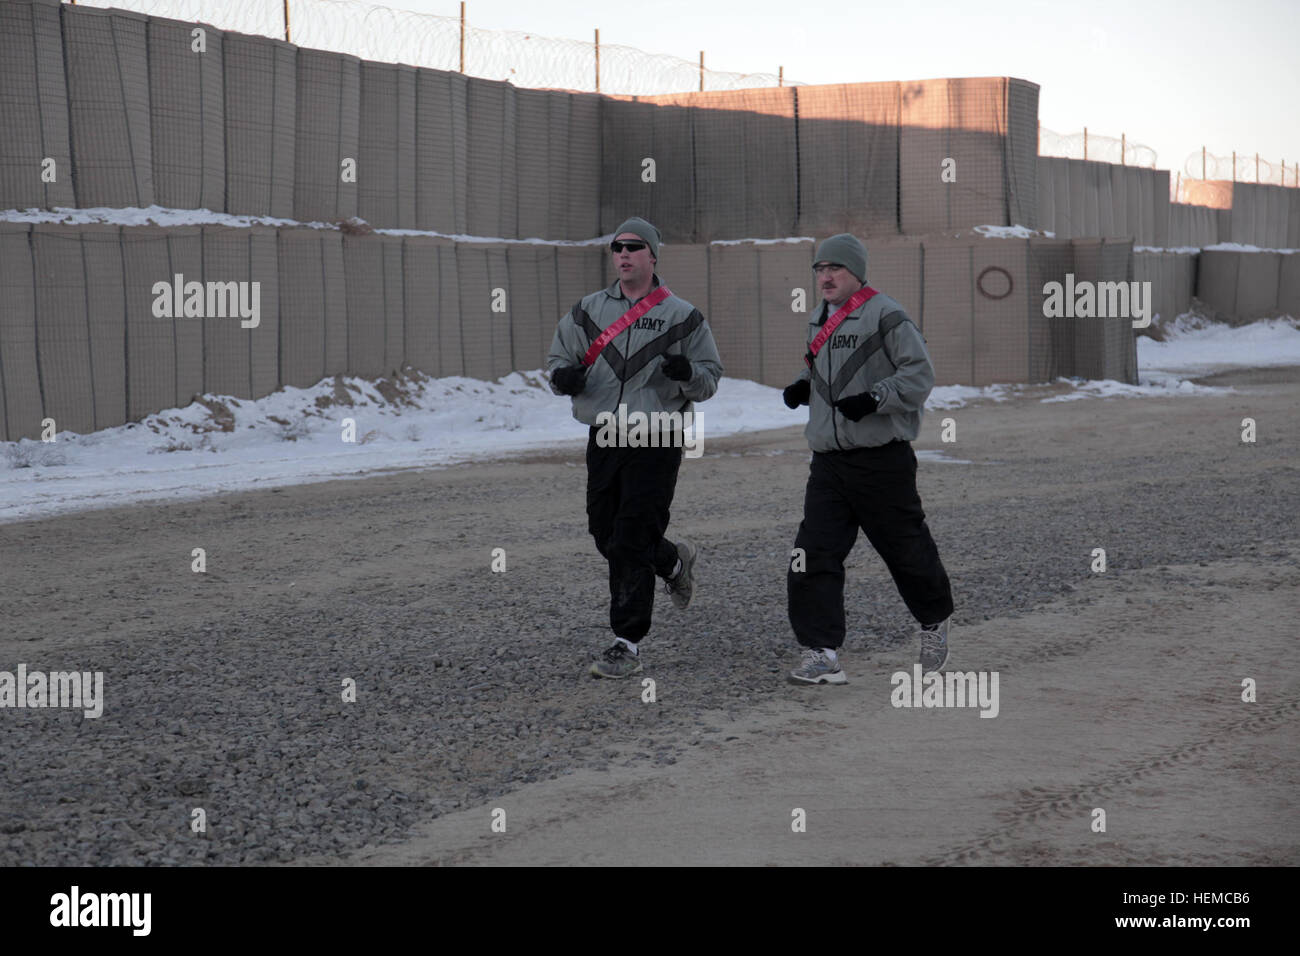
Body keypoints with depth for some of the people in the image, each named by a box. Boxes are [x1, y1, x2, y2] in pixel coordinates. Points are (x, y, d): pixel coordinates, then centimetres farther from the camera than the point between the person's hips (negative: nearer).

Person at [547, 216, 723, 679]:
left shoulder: (682, 316, 1)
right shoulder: (588, 311, 9)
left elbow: (711, 377, 3)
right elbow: (559, 358, 15)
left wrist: (688, 373, -20)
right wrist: (563, 376, -8)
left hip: (656, 441, -4)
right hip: (604, 439, 5)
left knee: (632, 543, -9)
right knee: (607, 536, 11)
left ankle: (627, 646, -3)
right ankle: (674, 562, 41)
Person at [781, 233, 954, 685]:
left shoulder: (884, 315, -10)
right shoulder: (819, 320, 15)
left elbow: (920, 373, -13)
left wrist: (874, 398, -25)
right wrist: (803, 385, 10)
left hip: (882, 460, -7)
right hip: (829, 460, 7)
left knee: (906, 547, 7)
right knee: (811, 558, -7)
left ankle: (935, 622, 35)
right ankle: (822, 655, -6)